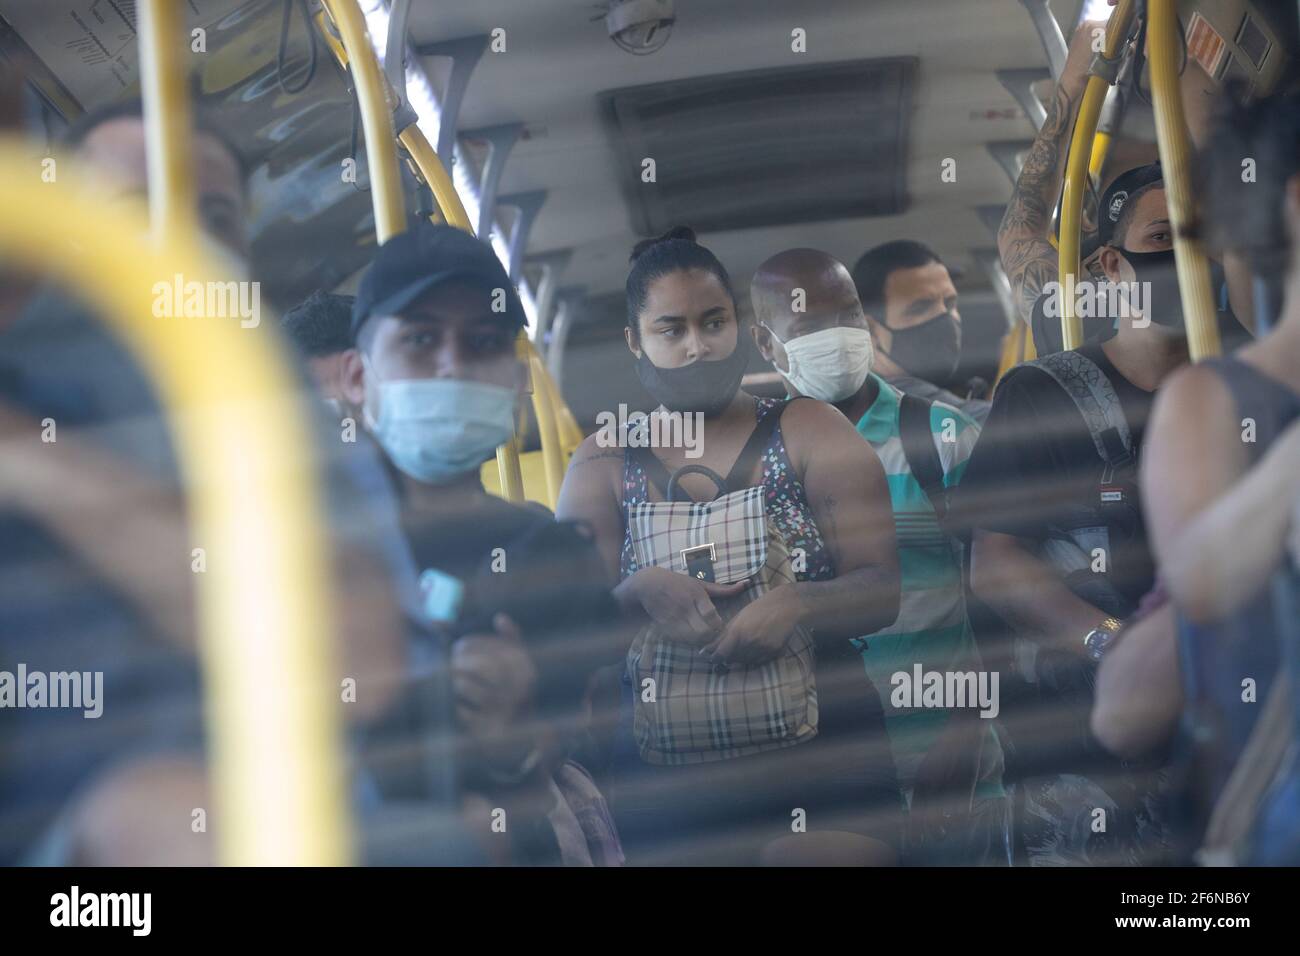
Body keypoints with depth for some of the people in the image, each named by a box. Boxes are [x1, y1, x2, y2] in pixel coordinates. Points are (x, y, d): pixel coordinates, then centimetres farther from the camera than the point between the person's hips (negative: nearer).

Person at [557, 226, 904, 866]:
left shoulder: (811, 434, 4)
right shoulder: (602, 466, 9)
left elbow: (880, 591, -3)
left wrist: (797, 604, -22)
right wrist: (641, 593, -19)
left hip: (821, 758, -1)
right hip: (663, 773, 1)